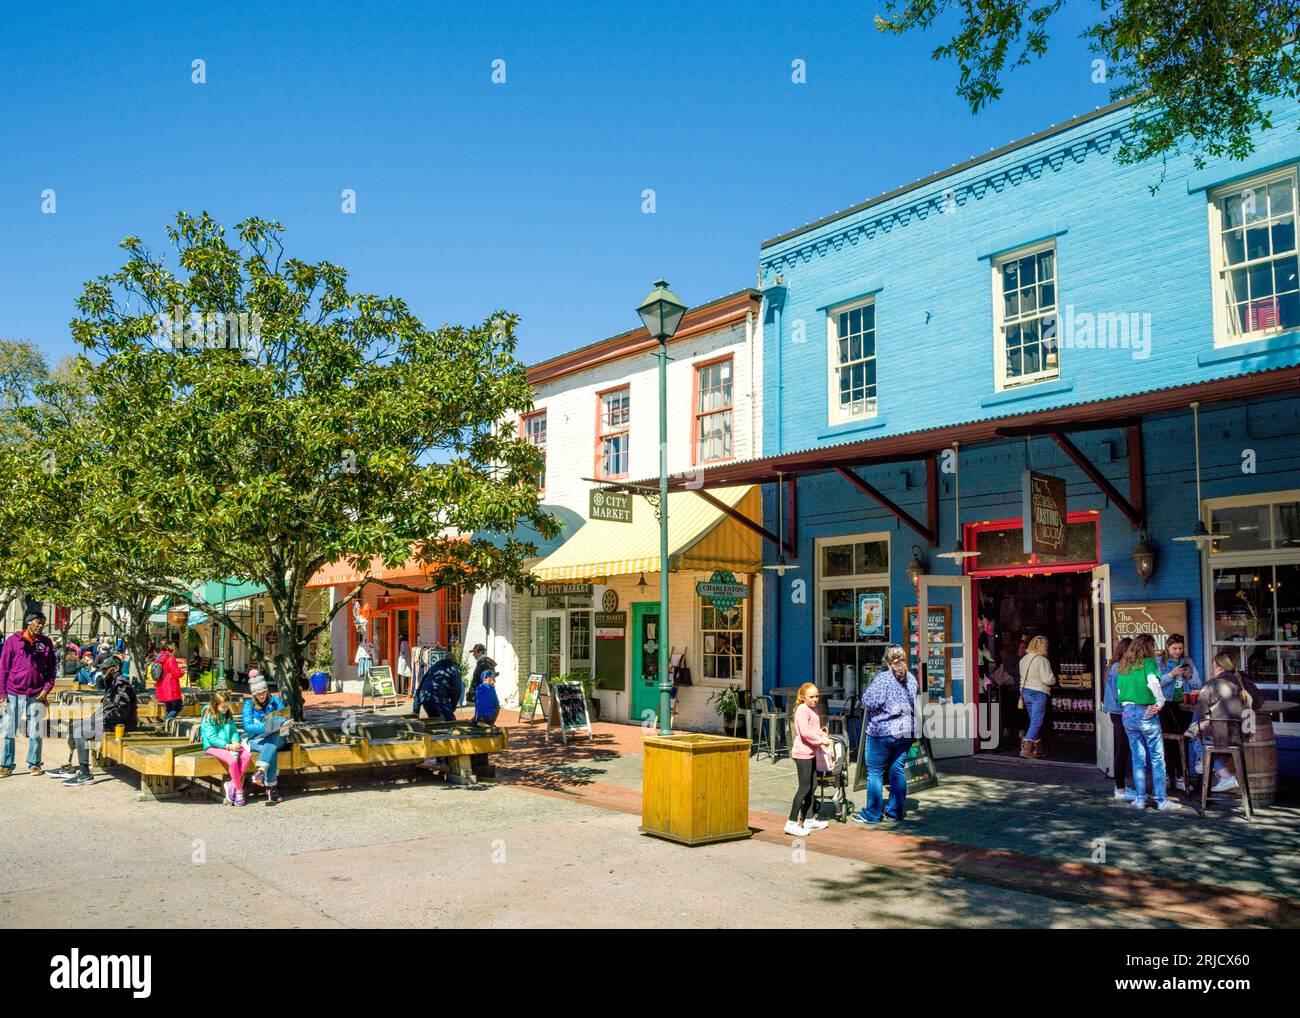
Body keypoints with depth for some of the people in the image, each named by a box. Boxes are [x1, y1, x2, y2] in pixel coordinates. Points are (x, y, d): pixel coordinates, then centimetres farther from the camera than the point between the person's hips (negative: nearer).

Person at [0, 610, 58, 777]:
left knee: (35, 732, 7)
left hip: (36, 695, 1)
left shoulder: (46, 642, 5)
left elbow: (52, 667, 8)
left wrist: (46, 689, -2)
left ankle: (34, 764, 16)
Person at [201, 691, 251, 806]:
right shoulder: (209, 717, -8)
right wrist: (228, 746, -21)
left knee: (246, 756, -21)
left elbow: (234, 731, 14)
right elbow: (212, 738, -14)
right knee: (232, 760, -32)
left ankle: (232, 784, -15)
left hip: (229, 745, 6)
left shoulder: (228, 715, 12)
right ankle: (239, 790, -18)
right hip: (212, 747, -6)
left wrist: (235, 742, -8)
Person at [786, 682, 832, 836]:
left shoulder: (814, 710, 15)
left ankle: (808, 820, 25)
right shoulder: (802, 710, -15)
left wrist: (824, 735, 6)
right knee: (804, 788, -9)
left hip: (811, 753, 10)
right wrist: (821, 741, -17)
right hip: (802, 753, -10)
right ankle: (792, 823, -7)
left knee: (811, 787, 15)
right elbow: (805, 732, -25)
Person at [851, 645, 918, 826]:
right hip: (907, 732, 6)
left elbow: (869, 702, -19)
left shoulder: (883, 678, -15)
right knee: (897, 770, 13)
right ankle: (896, 811, 18)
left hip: (882, 731, -6)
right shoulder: (912, 679, 6)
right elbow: (917, 703, 18)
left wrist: (865, 698, 1)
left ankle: (872, 814, 7)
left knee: (875, 772, 2)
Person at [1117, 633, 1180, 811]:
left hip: (1127, 714, 5)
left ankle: (1139, 798, 12)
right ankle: (1161, 800, 5)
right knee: (1157, 758, 3)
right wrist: (1161, 702, -18)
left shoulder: (1123, 666, 11)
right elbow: (1152, 682, -25)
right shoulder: (1148, 663, -7)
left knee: (1138, 758, 12)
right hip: (1146, 713, -5)